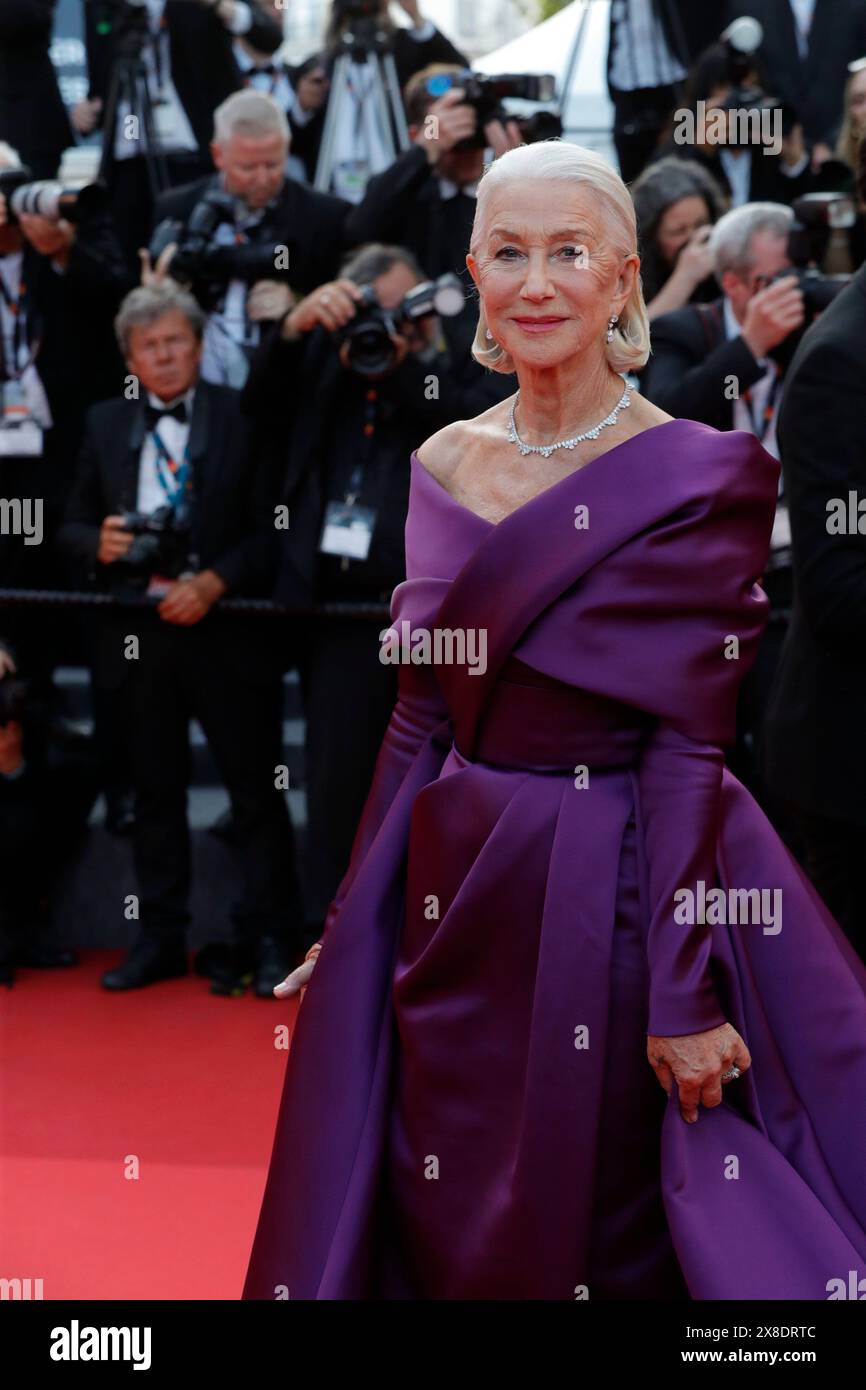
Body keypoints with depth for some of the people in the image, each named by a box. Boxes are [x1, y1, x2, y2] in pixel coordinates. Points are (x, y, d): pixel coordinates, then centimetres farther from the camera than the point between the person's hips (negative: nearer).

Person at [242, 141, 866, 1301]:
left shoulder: (698, 477, -12)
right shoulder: (443, 466, 5)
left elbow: (686, 751, -15)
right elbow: (421, 716, 9)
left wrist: (685, 996, -16)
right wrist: (354, 924, 10)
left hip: (617, 897, -5)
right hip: (458, 891, 5)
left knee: (597, 1237, 9)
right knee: (443, 1233, 17)